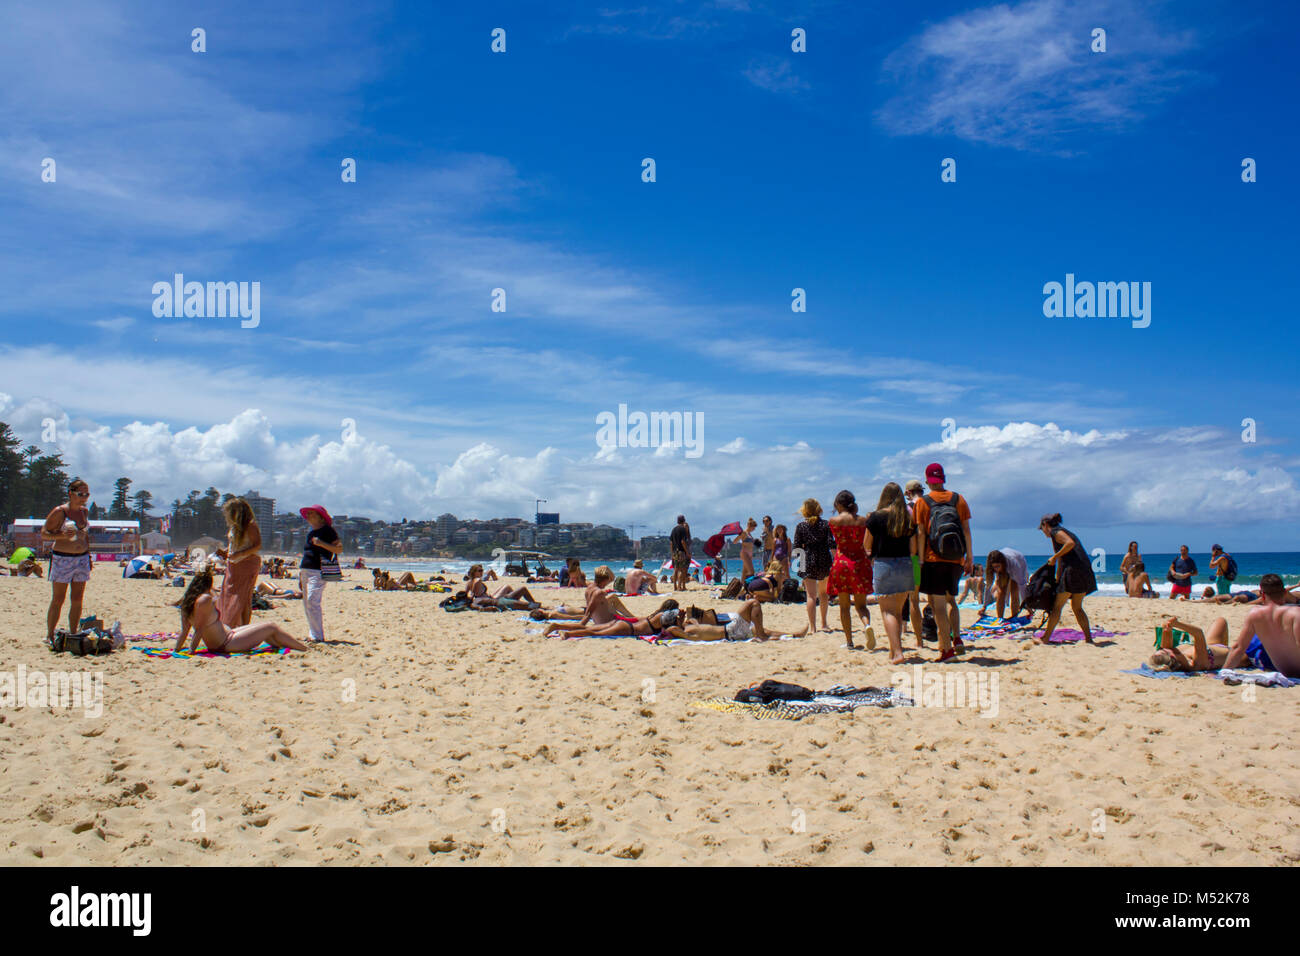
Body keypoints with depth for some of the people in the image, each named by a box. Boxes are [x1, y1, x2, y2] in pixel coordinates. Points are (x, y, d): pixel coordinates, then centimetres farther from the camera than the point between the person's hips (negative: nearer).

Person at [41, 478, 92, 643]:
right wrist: (62, 535, -24)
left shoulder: (84, 511, 11)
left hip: (82, 559, 6)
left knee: (77, 600, 7)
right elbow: (43, 534, -7)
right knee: (58, 600, -3)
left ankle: (73, 634, 14)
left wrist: (89, 556, 18)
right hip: (62, 559, -6)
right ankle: (49, 635, 6)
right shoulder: (59, 512, -8)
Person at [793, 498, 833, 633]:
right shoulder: (825, 524, 1)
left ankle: (812, 626, -10)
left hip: (808, 562, -2)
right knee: (823, 592, 20)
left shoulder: (800, 526, 0)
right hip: (824, 562, 2)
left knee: (811, 595, -2)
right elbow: (830, 544, -5)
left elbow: (797, 547, -1)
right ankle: (824, 623, 30)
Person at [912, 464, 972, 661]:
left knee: (938, 603, -2)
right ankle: (957, 638, 6)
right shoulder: (958, 499, 8)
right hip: (956, 560, 4)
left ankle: (947, 648, -5)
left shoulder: (922, 502, -1)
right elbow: (966, 530, 6)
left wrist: (920, 559, -4)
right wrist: (969, 557, 10)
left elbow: (921, 533, -6)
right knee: (951, 599, 22)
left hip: (934, 559, -4)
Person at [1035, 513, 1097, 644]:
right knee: (1077, 607, 16)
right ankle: (1088, 638, 11)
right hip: (1085, 570, 8)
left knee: (1057, 606, -1)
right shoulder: (1066, 532, 27)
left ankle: (1045, 638, 3)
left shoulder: (1055, 531, 1)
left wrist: (1054, 557, -12)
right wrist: (1058, 579, 27)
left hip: (1072, 570, -8)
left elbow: (1070, 543, -20)